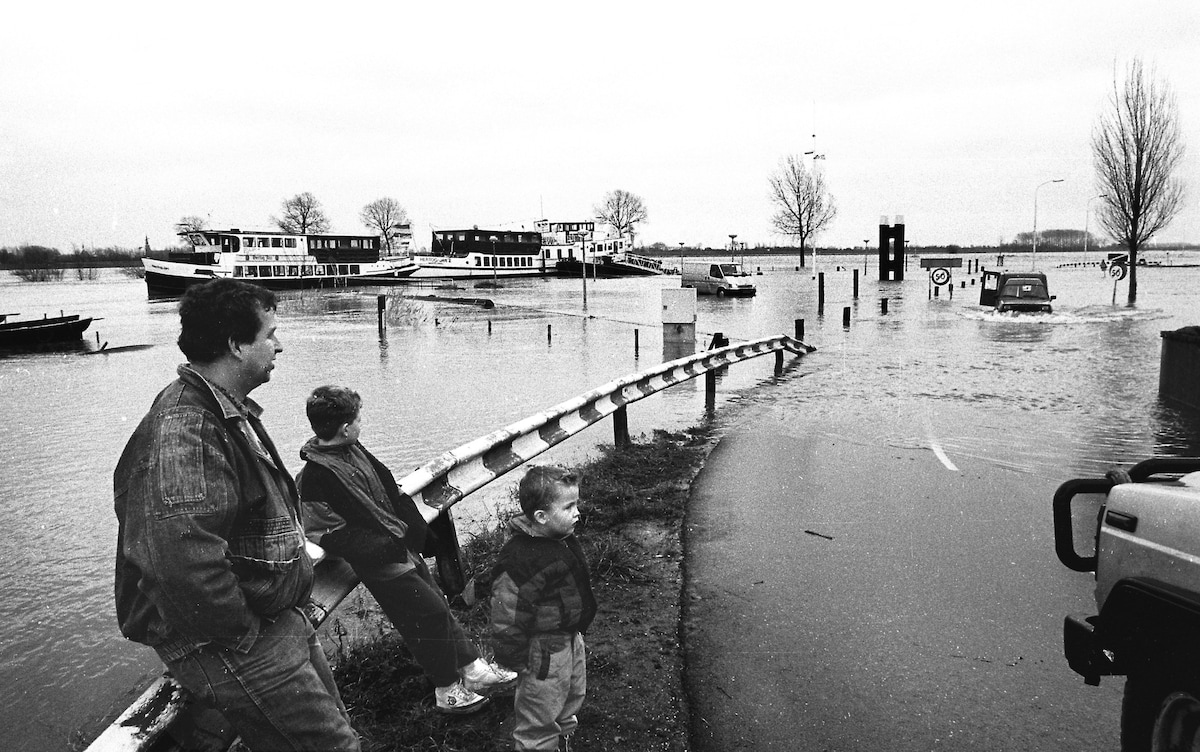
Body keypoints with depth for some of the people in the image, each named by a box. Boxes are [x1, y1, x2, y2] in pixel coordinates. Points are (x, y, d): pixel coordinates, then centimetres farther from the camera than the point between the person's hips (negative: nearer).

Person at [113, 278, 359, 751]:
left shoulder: (230, 413, 11)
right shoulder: (183, 432, -25)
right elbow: (185, 559, -35)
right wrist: (241, 634, -23)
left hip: (277, 619, 10)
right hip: (230, 649, -10)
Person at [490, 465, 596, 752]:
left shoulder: (562, 538, -2)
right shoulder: (520, 560, -32)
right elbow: (508, 618, -27)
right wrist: (519, 662, -18)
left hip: (571, 638, 10)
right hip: (544, 651, -9)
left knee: (572, 697, 29)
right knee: (540, 720, 9)